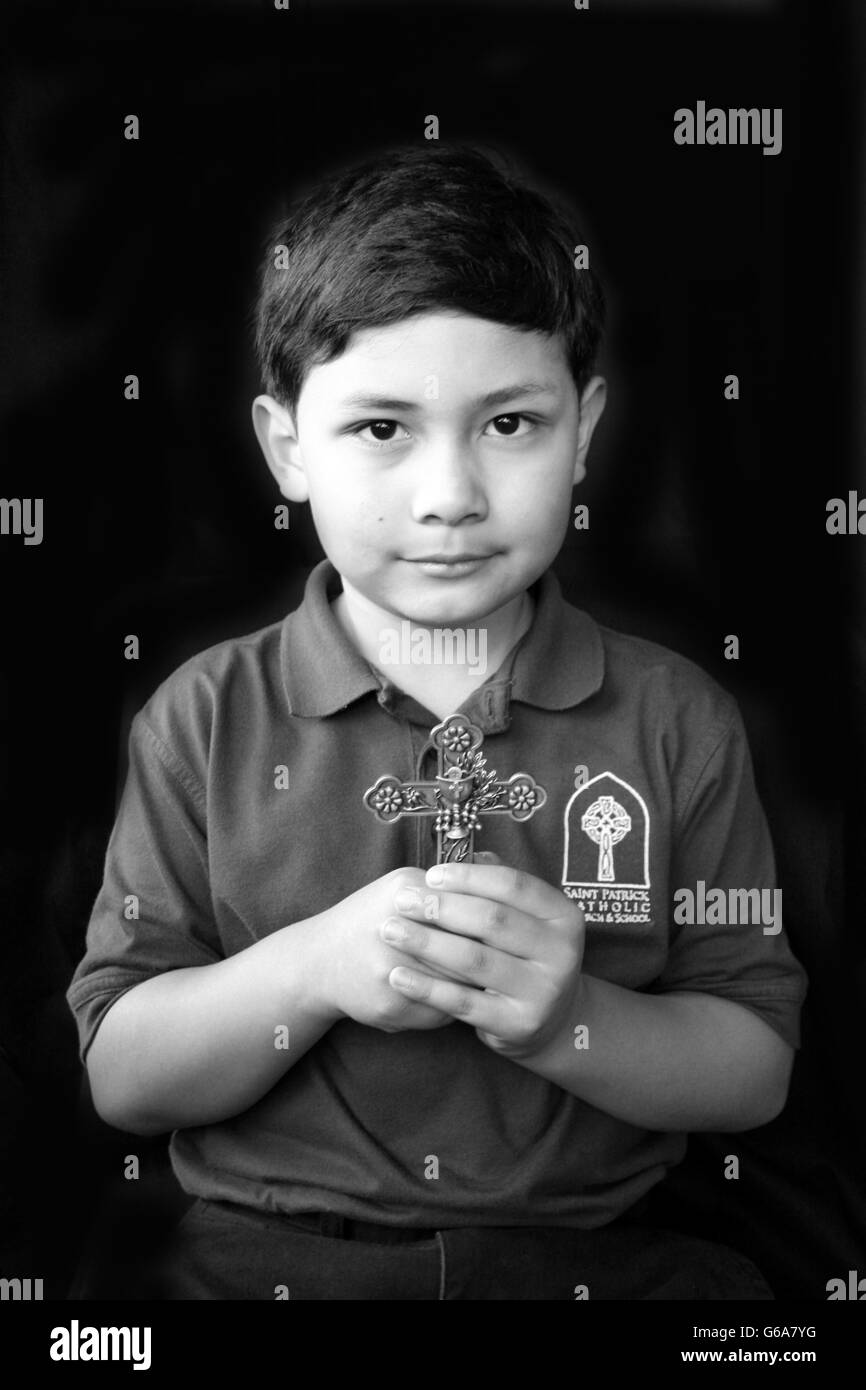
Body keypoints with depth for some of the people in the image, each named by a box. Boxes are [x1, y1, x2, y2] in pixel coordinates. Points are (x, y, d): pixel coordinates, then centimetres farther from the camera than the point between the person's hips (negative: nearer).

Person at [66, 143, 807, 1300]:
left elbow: (756, 1072, 4)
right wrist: (311, 969, -15)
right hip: (266, 1257, -1)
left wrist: (571, 1020, -15)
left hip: (594, 1256, 2)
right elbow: (121, 1078, 2)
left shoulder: (673, 717, 3)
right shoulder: (206, 718, 2)